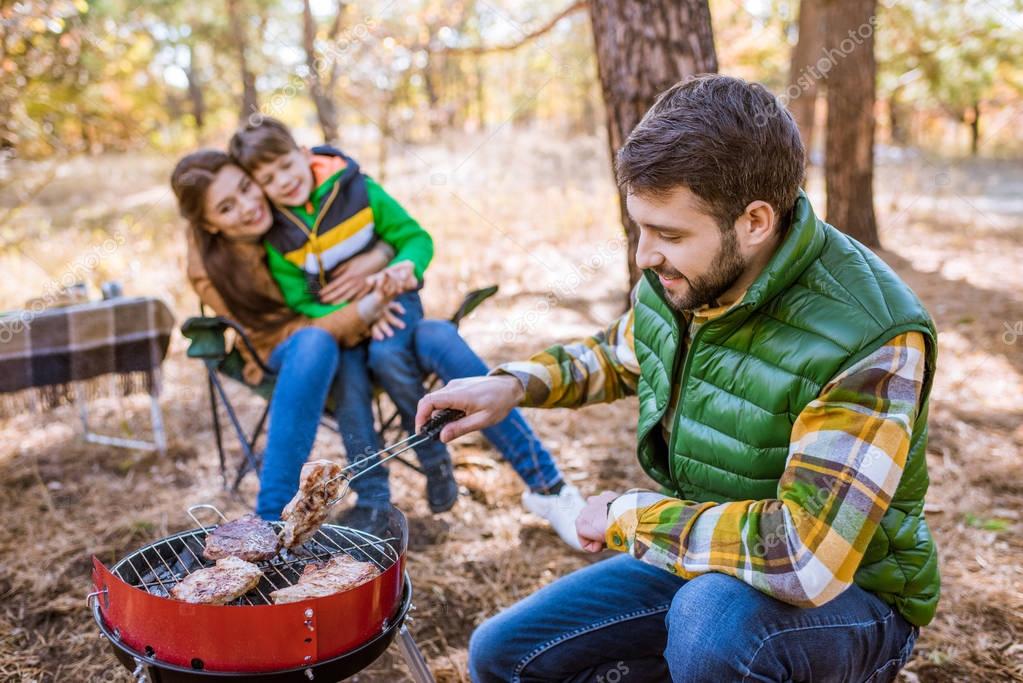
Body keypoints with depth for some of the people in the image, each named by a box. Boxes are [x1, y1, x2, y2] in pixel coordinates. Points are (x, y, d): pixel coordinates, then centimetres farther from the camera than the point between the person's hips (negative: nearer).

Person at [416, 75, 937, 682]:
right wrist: (514, 385, -1)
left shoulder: (871, 338, -29)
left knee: (714, 615, -38)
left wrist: (630, 515, -22)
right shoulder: (683, 280, -7)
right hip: (701, 567, 6)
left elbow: (806, 556, -35)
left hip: (849, 594, -5)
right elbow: (619, 353, 16)